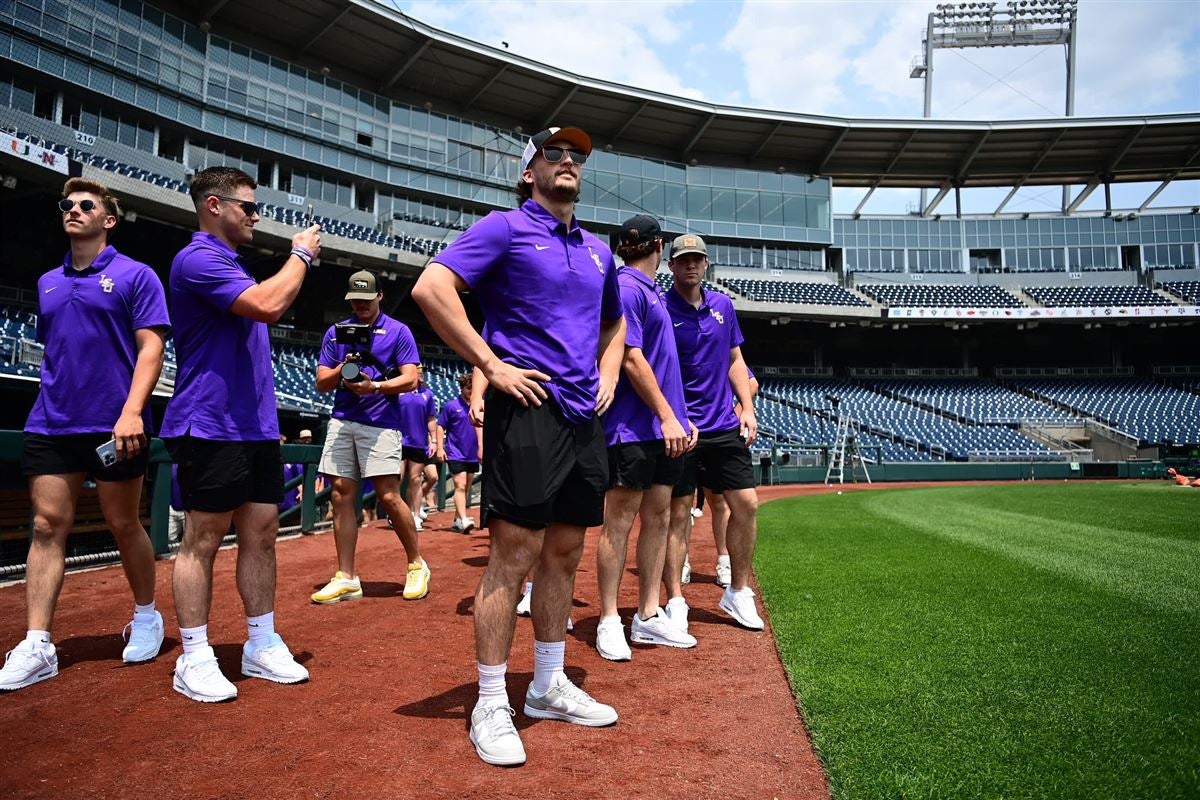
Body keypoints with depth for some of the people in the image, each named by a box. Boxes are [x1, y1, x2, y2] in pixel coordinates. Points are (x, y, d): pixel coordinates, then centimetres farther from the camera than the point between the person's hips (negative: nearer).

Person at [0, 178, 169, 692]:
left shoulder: (135, 276, -1)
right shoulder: (47, 283, 16)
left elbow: (150, 348, -9)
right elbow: (49, 351, 23)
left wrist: (131, 411, -20)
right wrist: (50, 403, 14)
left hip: (115, 425, -5)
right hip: (50, 425, 5)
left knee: (123, 524, 6)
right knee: (47, 526, 0)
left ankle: (146, 617, 25)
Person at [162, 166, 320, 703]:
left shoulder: (231, 265, 21)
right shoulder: (198, 259, -11)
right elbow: (269, 306, -22)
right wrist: (300, 254, -10)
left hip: (258, 426, 9)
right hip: (212, 427, -9)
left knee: (261, 532, 8)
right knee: (204, 538, -1)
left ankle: (262, 646, 17)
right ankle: (194, 659, 10)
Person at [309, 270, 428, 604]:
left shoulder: (398, 331, 5)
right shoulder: (336, 332, 16)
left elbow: (410, 379, -4)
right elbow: (322, 382, 12)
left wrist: (374, 386, -18)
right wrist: (343, 368, -8)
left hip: (381, 423, -4)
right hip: (342, 422, 4)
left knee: (389, 496, -10)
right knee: (341, 495, 1)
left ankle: (417, 565, 7)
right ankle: (346, 578, 8)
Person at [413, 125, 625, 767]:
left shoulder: (597, 251, 21)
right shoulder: (505, 228, 0)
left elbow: (614, 322, 36)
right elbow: (430, 287, -13)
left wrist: (608, 374, 17)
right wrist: (491, 365, -15)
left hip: (585, 417, 8)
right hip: (528, 410, -7)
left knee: (565, 553, 12)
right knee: (515, 554, -7)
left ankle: (548, 686, 26)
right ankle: (490, 707, 6)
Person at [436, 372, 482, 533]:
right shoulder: (451, 406, -3)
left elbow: (480, 427, 11)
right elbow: (440, 427, 0)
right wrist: (440, 448, -8)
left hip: (472, 456, 5)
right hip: (455, 454, -5)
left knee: (466, 488, 11)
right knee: (460, 486, -13)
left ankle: (457, 520, 21)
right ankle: (463, 520, -19)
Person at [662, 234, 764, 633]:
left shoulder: (723, 305, 12)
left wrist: (747, 408, 8)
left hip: (725, 425, 6)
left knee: (745, 504, 5)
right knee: (678, 512, -2)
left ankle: (738, 593, 21)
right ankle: (675, 603, 9)